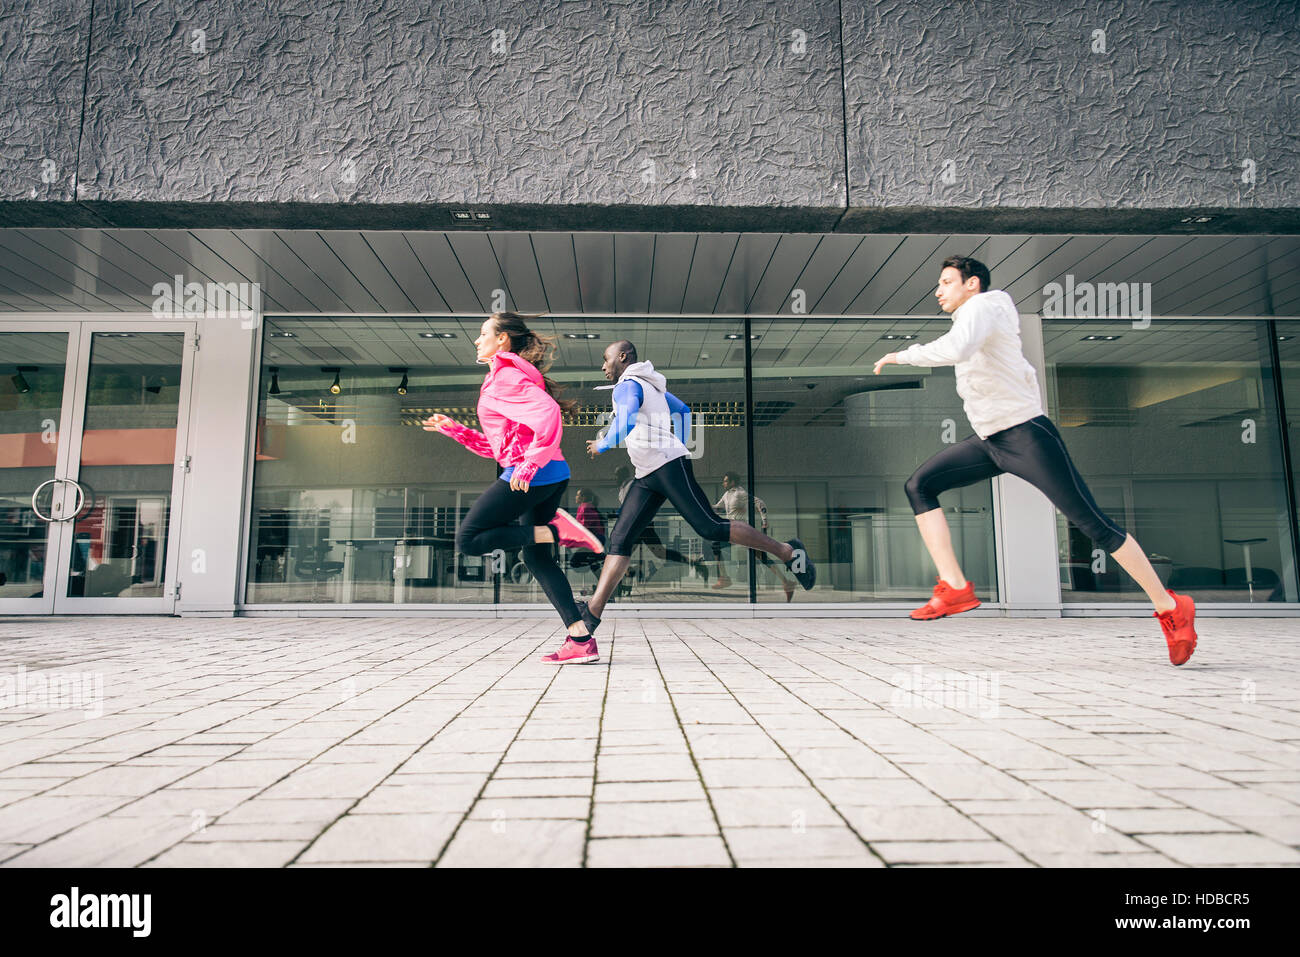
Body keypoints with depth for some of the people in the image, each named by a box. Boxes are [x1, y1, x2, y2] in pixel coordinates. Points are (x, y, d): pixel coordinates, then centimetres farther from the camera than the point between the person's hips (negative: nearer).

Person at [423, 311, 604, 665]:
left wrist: (528, 464, -22)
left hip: (530, 475, -10)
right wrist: (453, 429, 26)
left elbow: (547, 412, -22)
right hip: (551, 475, 10)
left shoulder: (504, 375, -4)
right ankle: (581, 640, 7)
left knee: (468, 540, -3)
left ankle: (555, 529, -13)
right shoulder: (510, 375, 26)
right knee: (537, 558, 12)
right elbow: (498, 446, 27)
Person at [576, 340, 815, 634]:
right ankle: (593, 610, -3)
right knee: (619, 540, 1)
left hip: (669, 466, -10)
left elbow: (625, 424, -23)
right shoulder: (651, 384, 25)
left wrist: (601, 446, -6)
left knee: (711, 528, -13)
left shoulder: (627, 386, -4)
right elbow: (683, 410, 35)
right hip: (647, 477, 10)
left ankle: (787, 551, -2)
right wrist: (681, 446, 35)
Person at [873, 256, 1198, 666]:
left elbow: (955, 349, -34)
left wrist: (902, 355, -22)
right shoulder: (975, 315, 17)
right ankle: (955, 588, -10)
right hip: (989, 442, 9)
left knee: (1095, 525, -6)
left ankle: (1171, 608, 10)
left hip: (1026, 436, -9)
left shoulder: (982, 307, -12)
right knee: (919, 486, -5)